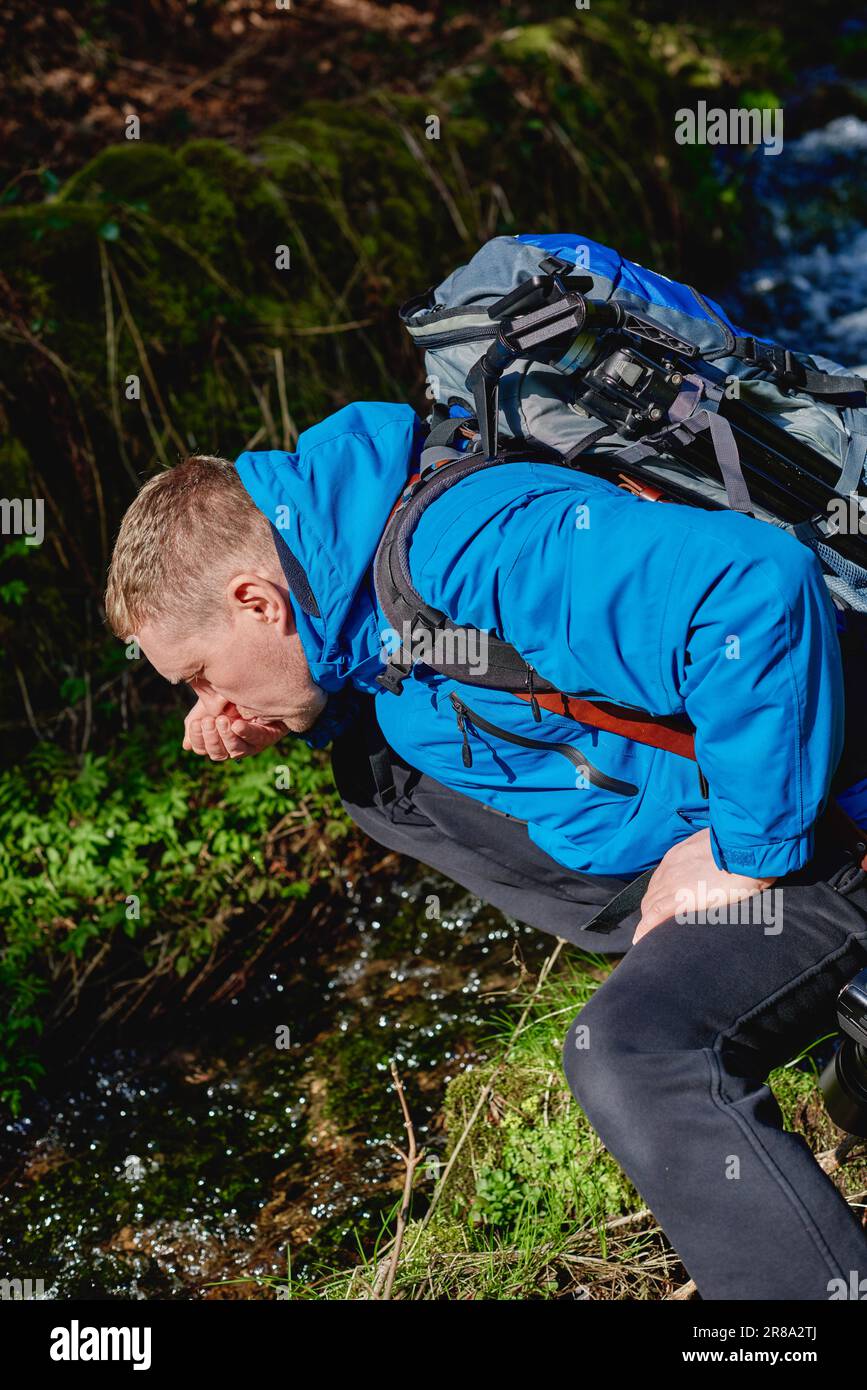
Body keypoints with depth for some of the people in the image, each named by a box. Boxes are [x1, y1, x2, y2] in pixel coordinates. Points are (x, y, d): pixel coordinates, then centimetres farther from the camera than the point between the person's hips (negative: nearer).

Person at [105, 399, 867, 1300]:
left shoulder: (475, 554, -29)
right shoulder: (358, 558, 2)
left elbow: (757, 584, -39)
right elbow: (360, 681, 25)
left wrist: (751, 851, -28)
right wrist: (305, 712, 1)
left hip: (795, 833, -10)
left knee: (626, 1051, -34)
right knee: (376, 768, 13)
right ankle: (680, 958, 10)